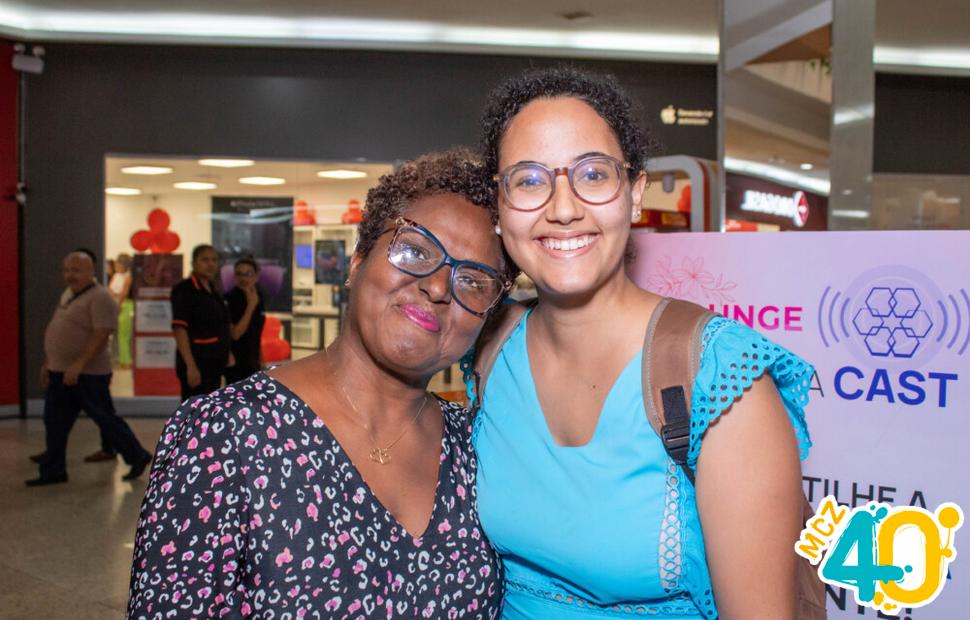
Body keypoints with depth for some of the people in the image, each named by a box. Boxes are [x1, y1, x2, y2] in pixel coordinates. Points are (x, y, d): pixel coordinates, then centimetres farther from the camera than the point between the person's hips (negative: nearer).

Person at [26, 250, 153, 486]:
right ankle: (53, 471, 19)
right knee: (55, 423, 10)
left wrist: (79, 364, -28)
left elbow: (101, 334, -23)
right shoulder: (71, 298, 16)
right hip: (60, 373, 9)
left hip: (87, 375, -9)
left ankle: (137, 457, 15)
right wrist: (48, 363, 19)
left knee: (106, 419, 0)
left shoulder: (99, 298, -15)